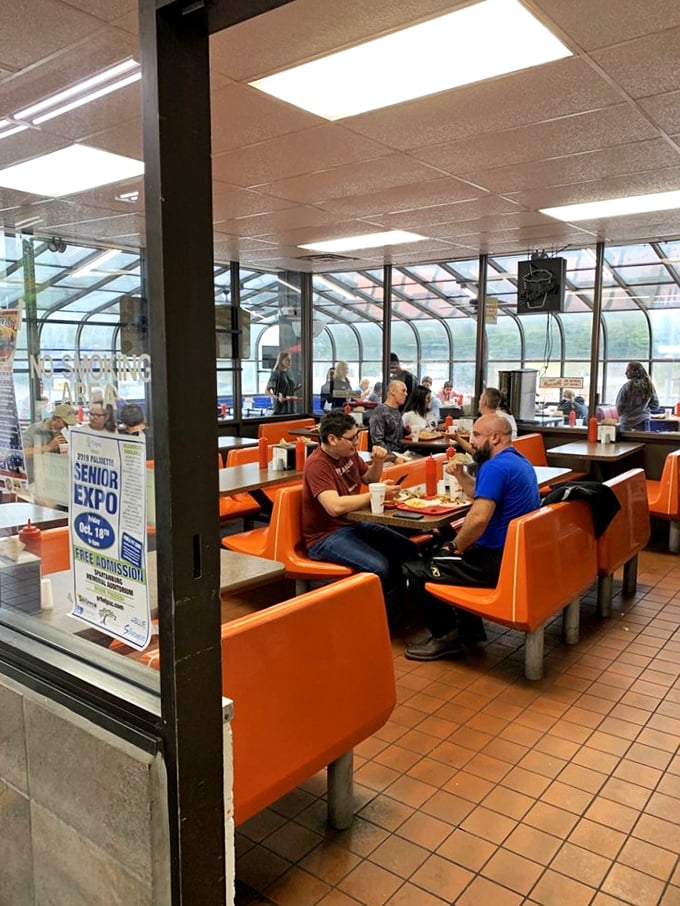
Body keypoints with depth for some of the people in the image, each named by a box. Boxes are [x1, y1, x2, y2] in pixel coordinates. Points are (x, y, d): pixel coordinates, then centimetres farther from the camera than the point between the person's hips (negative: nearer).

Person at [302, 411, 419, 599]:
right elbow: (335, 507, -34)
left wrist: (378, 462, -1)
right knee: (379, 567, -28)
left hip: (353, 524, 9)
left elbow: (369, 478, 22)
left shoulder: (349, 453, 4)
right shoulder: (317, 464, -21)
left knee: (408, 550, 0)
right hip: (326, 536, -9)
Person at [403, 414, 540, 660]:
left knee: (413, 570, -7)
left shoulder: (495, 466, -21)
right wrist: (461, 475, 10)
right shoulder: (519, 461, 13)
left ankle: (446, 636, 7)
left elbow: (479, 518, -31)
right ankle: (470, 627, 27)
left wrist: (456, 546, -15)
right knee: (439, 555, 30)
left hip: (496, 561, -11)